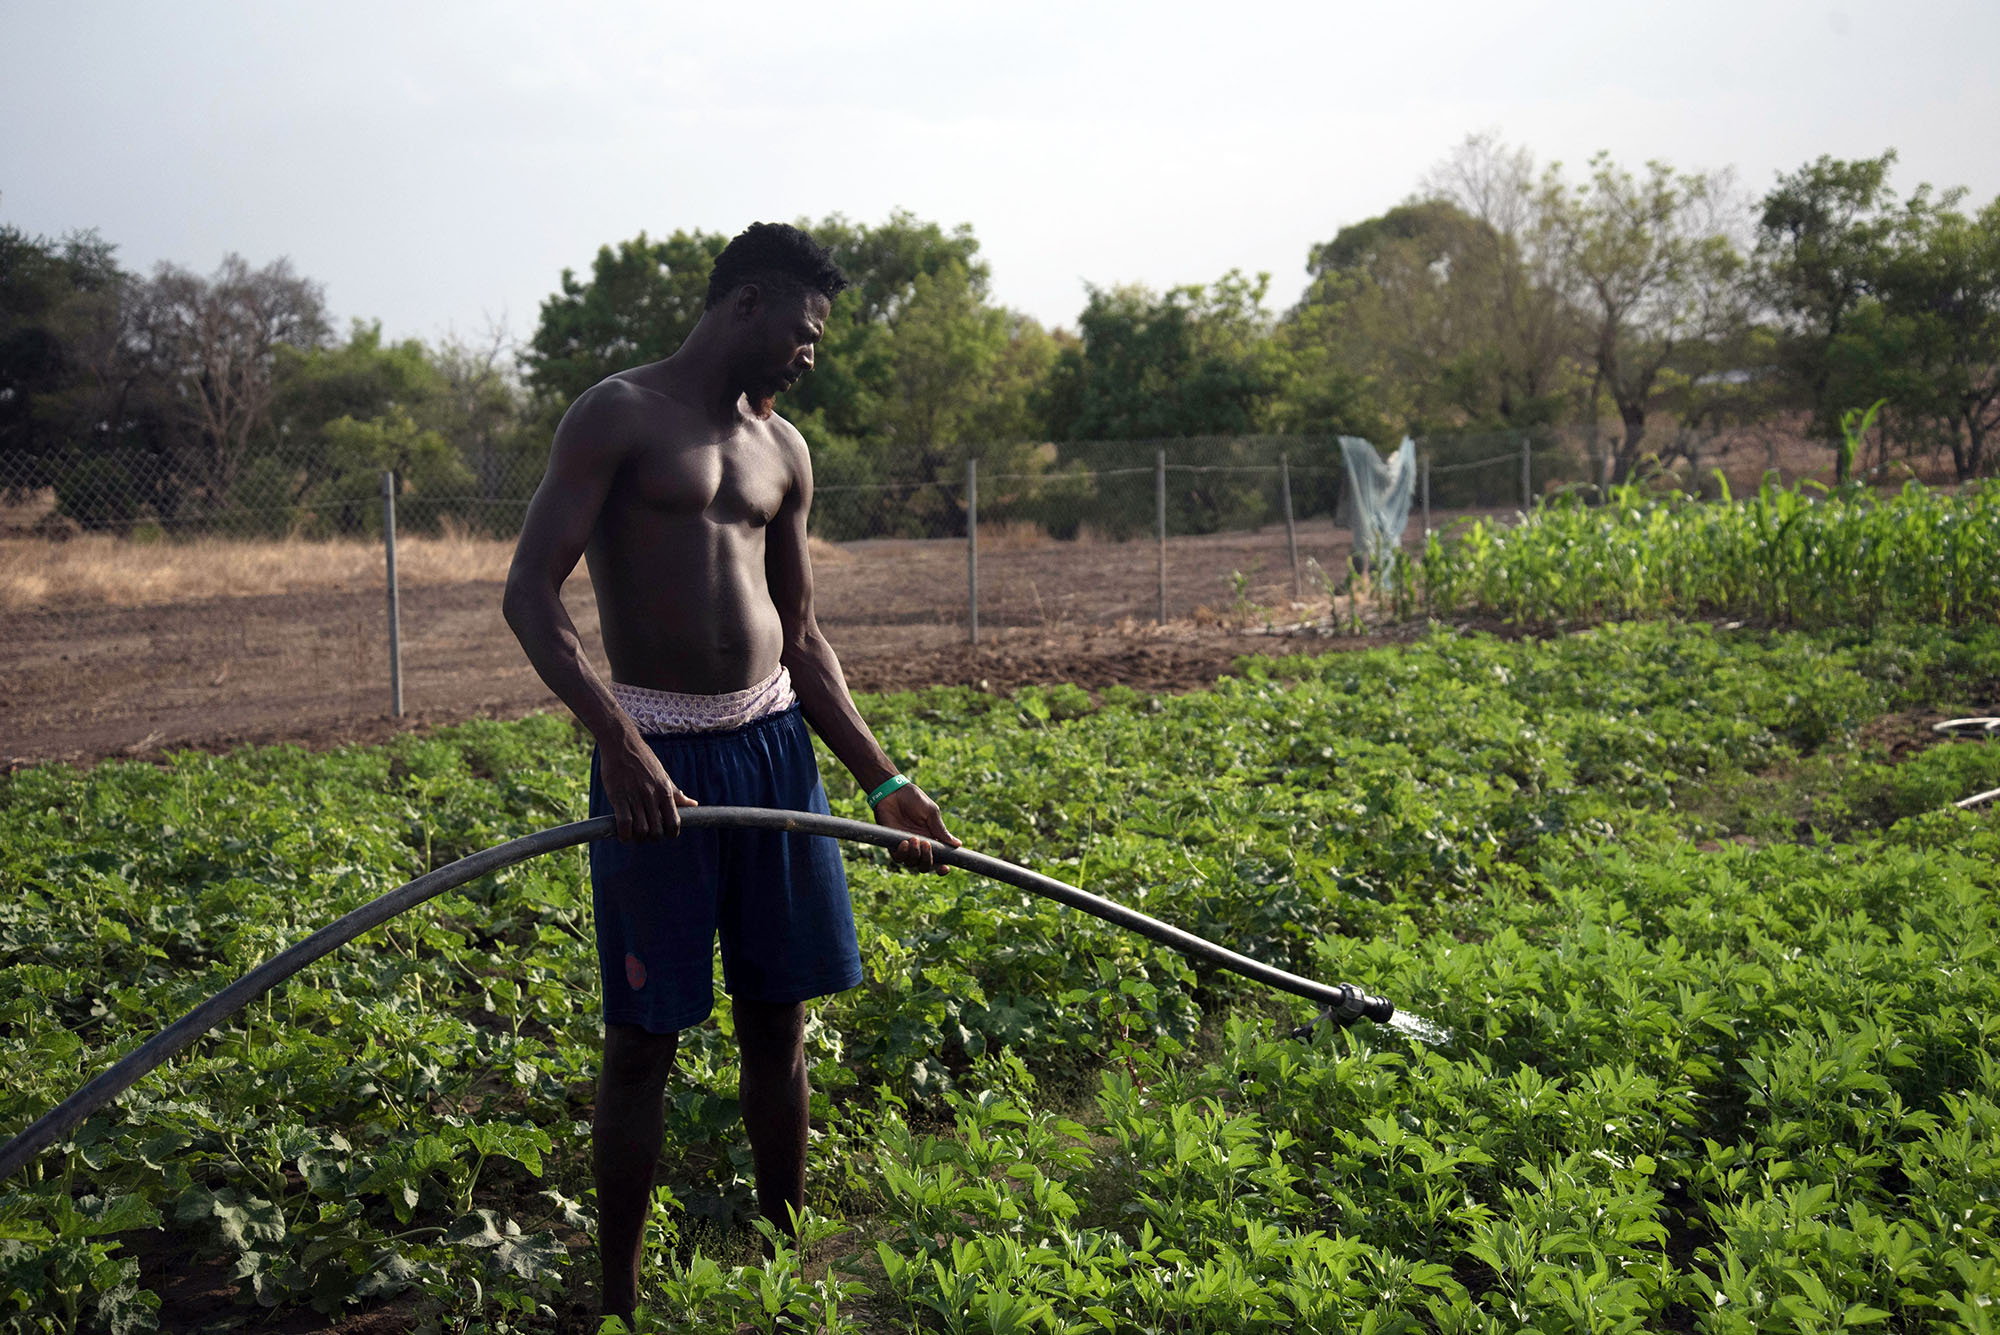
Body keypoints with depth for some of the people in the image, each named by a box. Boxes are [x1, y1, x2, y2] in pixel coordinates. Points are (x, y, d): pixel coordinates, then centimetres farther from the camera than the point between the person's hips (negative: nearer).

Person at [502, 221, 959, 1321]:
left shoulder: (782, 450, 14)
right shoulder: (620, 417, -5)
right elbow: (529, 595, -13)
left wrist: (884, 783, 11)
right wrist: (617, 743, -27)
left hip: (775, 744, 6)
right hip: (655, 756, -6)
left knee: (778, 1017, 11)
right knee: (644, 1038, 0)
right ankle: (618, 1299, 12)